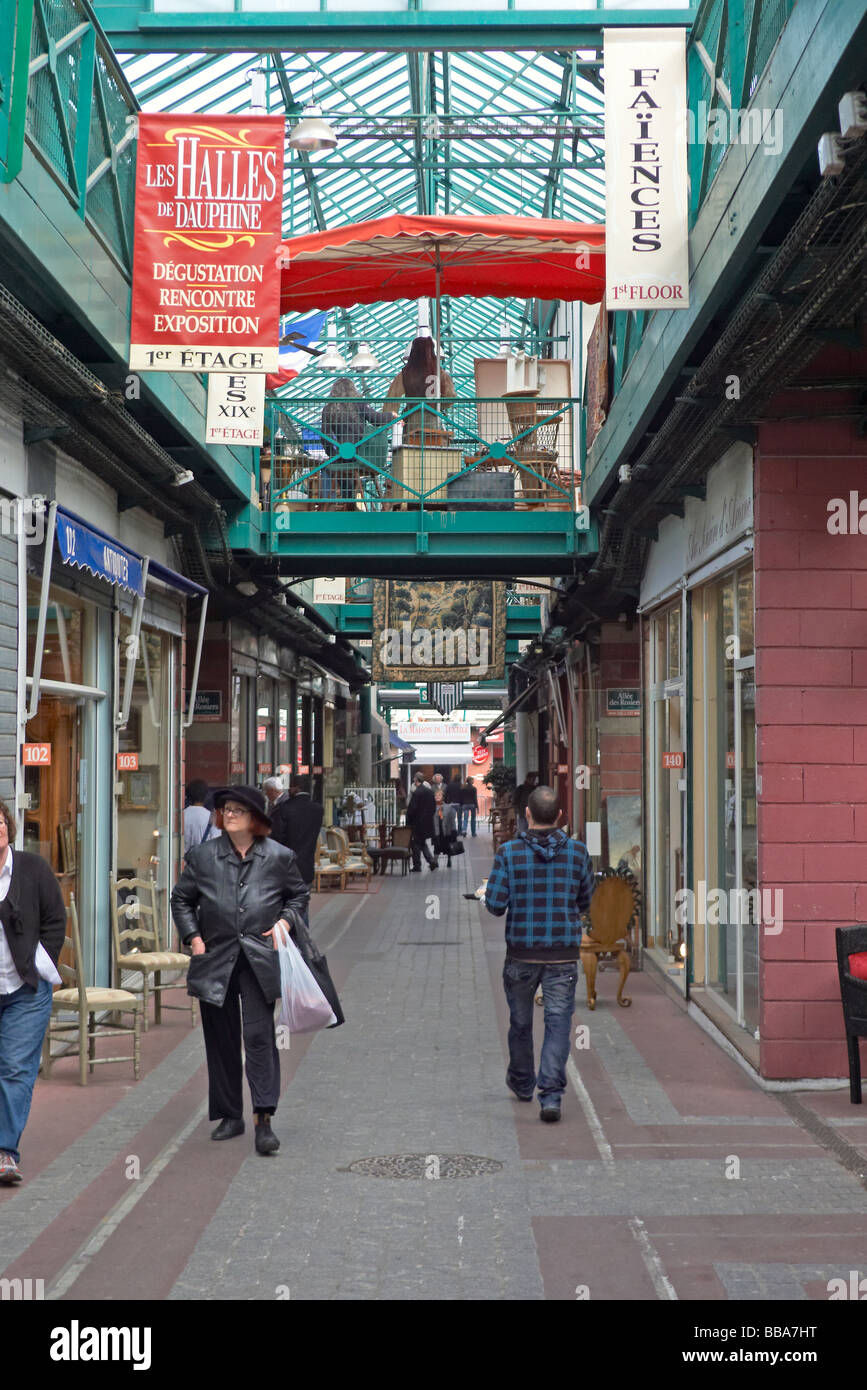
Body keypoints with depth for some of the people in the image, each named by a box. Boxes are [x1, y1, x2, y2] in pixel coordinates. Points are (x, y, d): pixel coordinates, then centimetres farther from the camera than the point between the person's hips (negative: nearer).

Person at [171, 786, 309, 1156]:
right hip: (215, 961, 2)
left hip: (259, 961, -2)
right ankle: (230, 1115, 22)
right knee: (220, 1040, 9)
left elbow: (299, 895, 16)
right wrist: (193, 937, 2)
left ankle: (264, 1121, -9)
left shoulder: (279, 857, 2)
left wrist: (286, 920, -2)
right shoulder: (204, 855, 4)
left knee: (259, 1036, -10)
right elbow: (181, 899, 14)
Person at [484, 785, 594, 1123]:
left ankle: (522, 1083, 37)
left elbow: (495, 905, -10)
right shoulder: (578, 852, -3)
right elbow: (585, 902, 8)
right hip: (564, 955, 0)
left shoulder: (509, 852, -9)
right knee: (558, 1023, 0)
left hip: (521, 953, 0)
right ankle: (551, 1095, -12)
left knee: (520, 1021, 18)